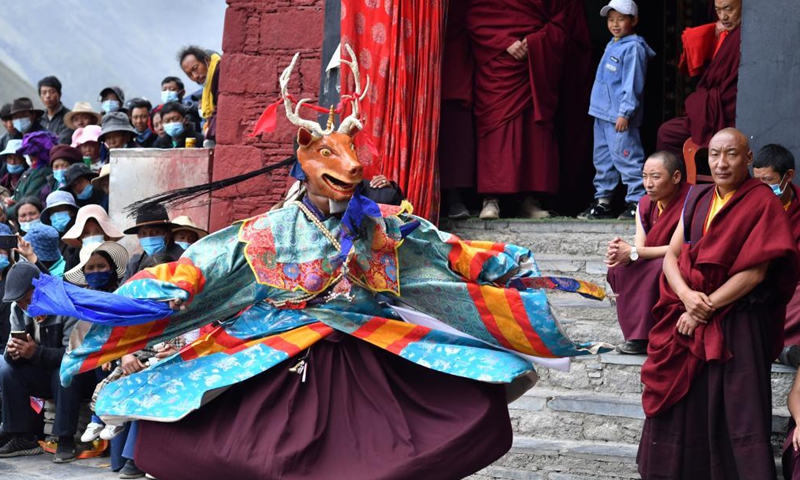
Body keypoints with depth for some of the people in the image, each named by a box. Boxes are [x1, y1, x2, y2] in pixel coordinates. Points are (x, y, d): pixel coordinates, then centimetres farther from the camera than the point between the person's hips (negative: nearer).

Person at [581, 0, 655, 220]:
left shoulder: (633, 48, -12)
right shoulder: (612, 46, 17)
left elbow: (632, 84, -17)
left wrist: (625, 113, -21)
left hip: (620, 117, -10)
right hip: (602, 114, 10)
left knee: (626, 159, -9)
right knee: (602, 160, 14)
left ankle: (636, 202, -6)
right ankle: (602, 201, 22)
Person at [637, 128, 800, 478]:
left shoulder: (761, 202, -8)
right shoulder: (698, 198, 9)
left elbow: (754, 273, -13)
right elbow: (671, 256, 7)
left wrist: (706, 307, -14)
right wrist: (687, 296, -12)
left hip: (736, 324, -5)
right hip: (688, 317, 6)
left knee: (734, 409, -5)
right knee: (680, 403, 8)